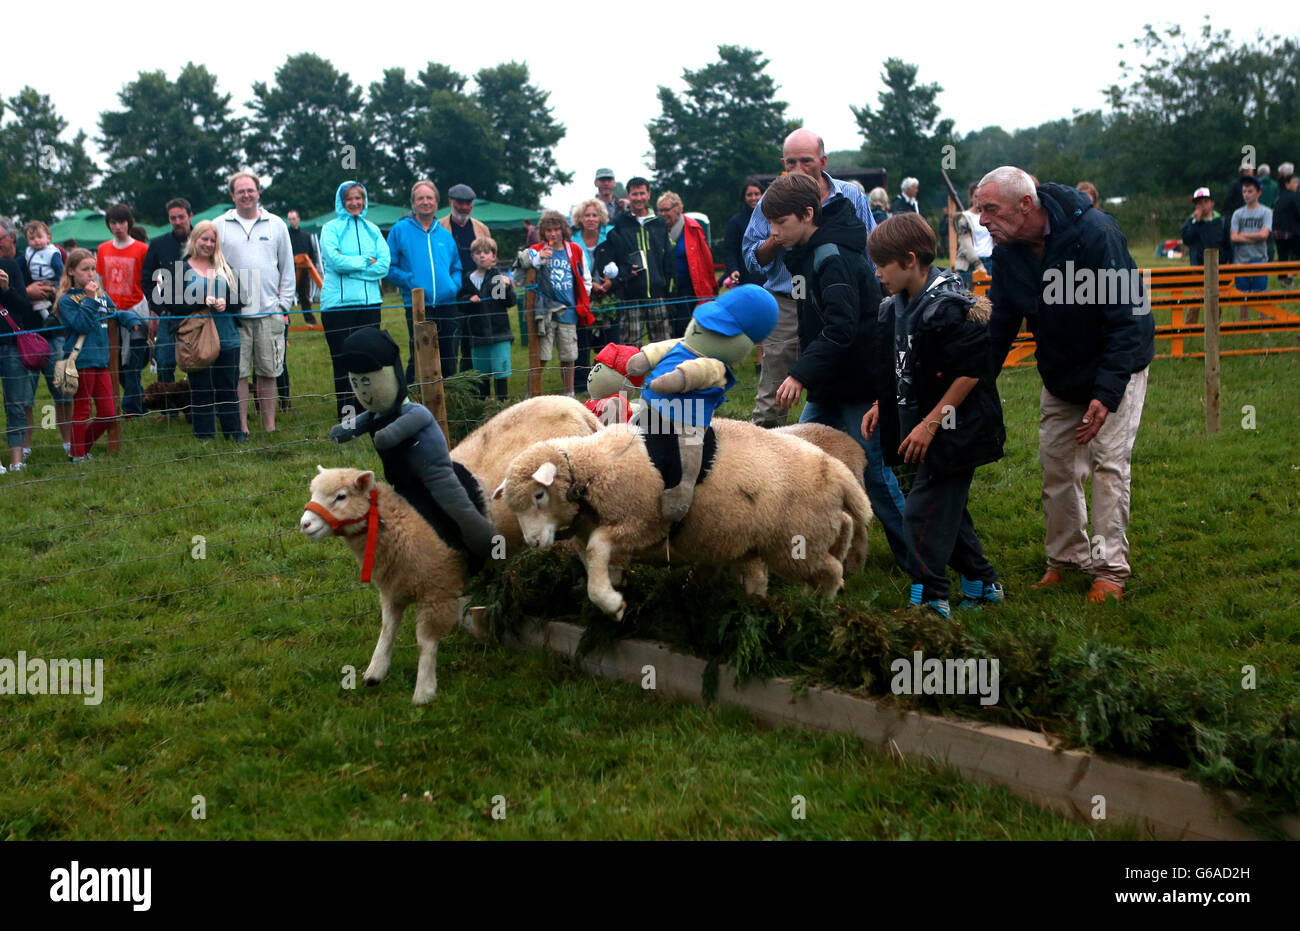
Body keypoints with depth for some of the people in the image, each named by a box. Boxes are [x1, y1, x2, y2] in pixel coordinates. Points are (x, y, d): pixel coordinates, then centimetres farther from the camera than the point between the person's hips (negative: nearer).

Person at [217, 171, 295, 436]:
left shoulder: (276, 225, 10)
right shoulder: (220, 226, 6)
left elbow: (287, 268, 14)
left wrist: (284, 304, 7)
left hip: (269, 312, 1)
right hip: (234, 313, -1)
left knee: (268, 373, 4)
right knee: (238, 373, -2)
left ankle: (270, 427, 11)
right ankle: (242, 428, 3)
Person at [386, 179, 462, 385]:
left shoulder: (445, 234, 15)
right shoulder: (400, 230, 4)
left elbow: (457, 267, 21)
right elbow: (390, 267, 1)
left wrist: (454, 285, 1)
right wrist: (410, 282, -13)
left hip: (447, 304, 4)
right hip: (417, 306, -4)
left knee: (448, 362, 8)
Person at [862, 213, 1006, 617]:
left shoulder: (949, 306, -21)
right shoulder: (895, 307, 7)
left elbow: (970, 372, -21)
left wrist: (930, 423, -21)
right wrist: (880, 406, 7)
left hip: (953, 432, -9)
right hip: (922, 428, 9)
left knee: (923, 512, -8)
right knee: (948, 509, 17)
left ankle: (928, 600, 0)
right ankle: (982, 583, 31)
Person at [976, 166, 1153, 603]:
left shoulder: (1094, 234, -30)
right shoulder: (1006, 252, -11)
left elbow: (1125, 320, -29)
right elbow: (1000, 326, -1)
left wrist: (1106, 393, -35)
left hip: (1116, 369, -6)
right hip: (1060, 375, 6)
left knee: (1109, 462, -9)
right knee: (1056, 468, 6)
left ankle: (1111, 569, -2)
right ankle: (1067, 557, 21)